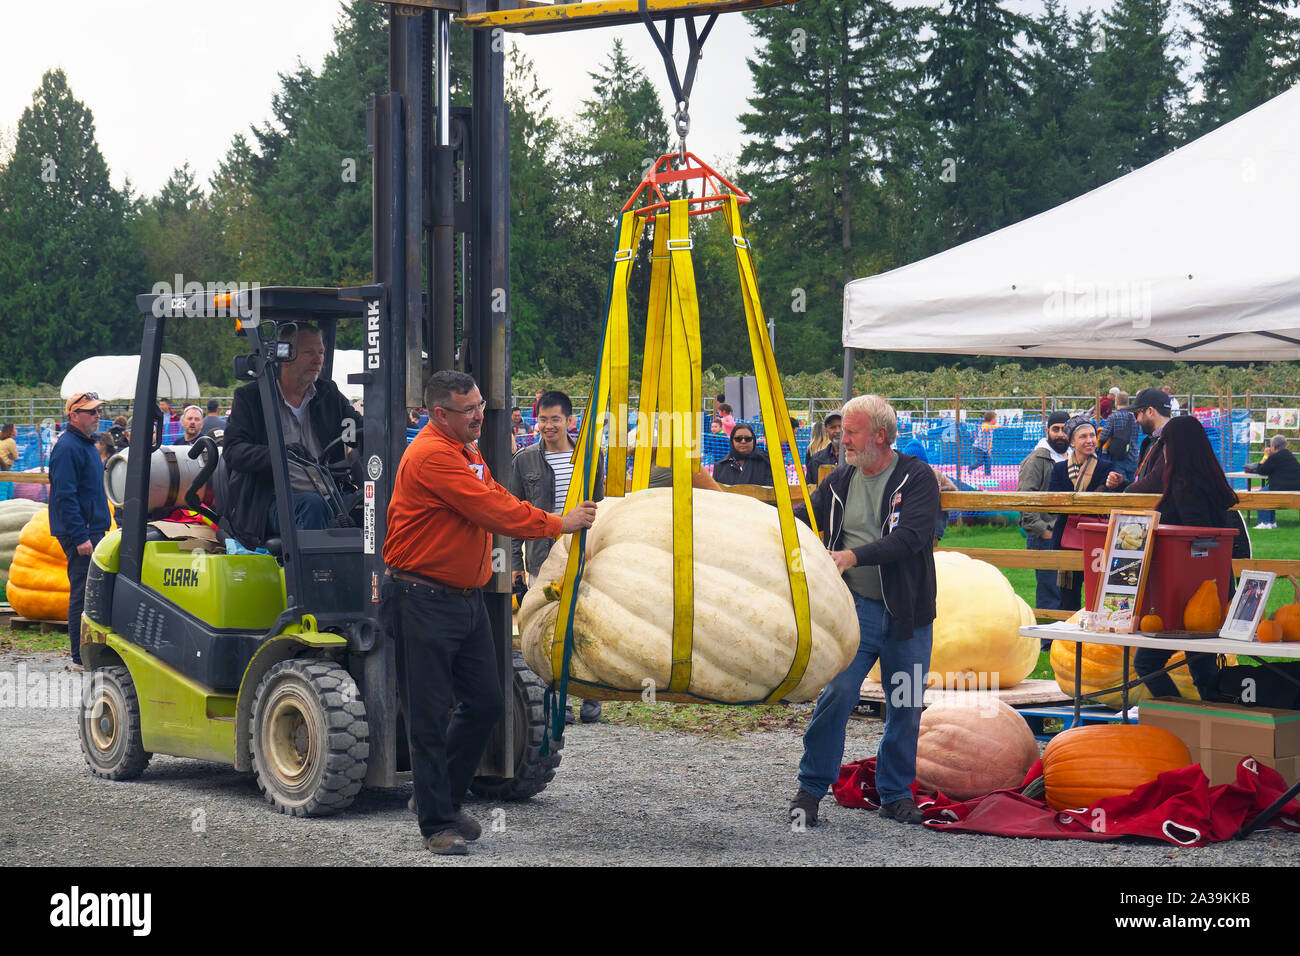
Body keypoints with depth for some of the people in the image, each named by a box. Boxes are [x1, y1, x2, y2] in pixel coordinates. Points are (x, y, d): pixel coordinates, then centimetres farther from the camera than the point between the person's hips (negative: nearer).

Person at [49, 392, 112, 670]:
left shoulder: (87, 445, 17)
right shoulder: (67, 447, -14)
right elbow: (65, 496, -20)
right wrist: (80, 537, -23)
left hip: (93, 530, 10)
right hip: (80, 534, -10)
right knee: (83, 595, -7)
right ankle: (81, 658, -4)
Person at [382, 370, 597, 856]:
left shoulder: (467, 452, 15)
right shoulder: (432, 455, -18)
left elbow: (496, 501, 19)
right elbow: (491, 512, -20)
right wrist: (557, 524, -11)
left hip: (468, 598, 10)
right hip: (424, 602, -10)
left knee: (484, 705, 11)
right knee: (430, 718, -3)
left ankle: (445, 800, 26)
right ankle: (436, 824, 4)